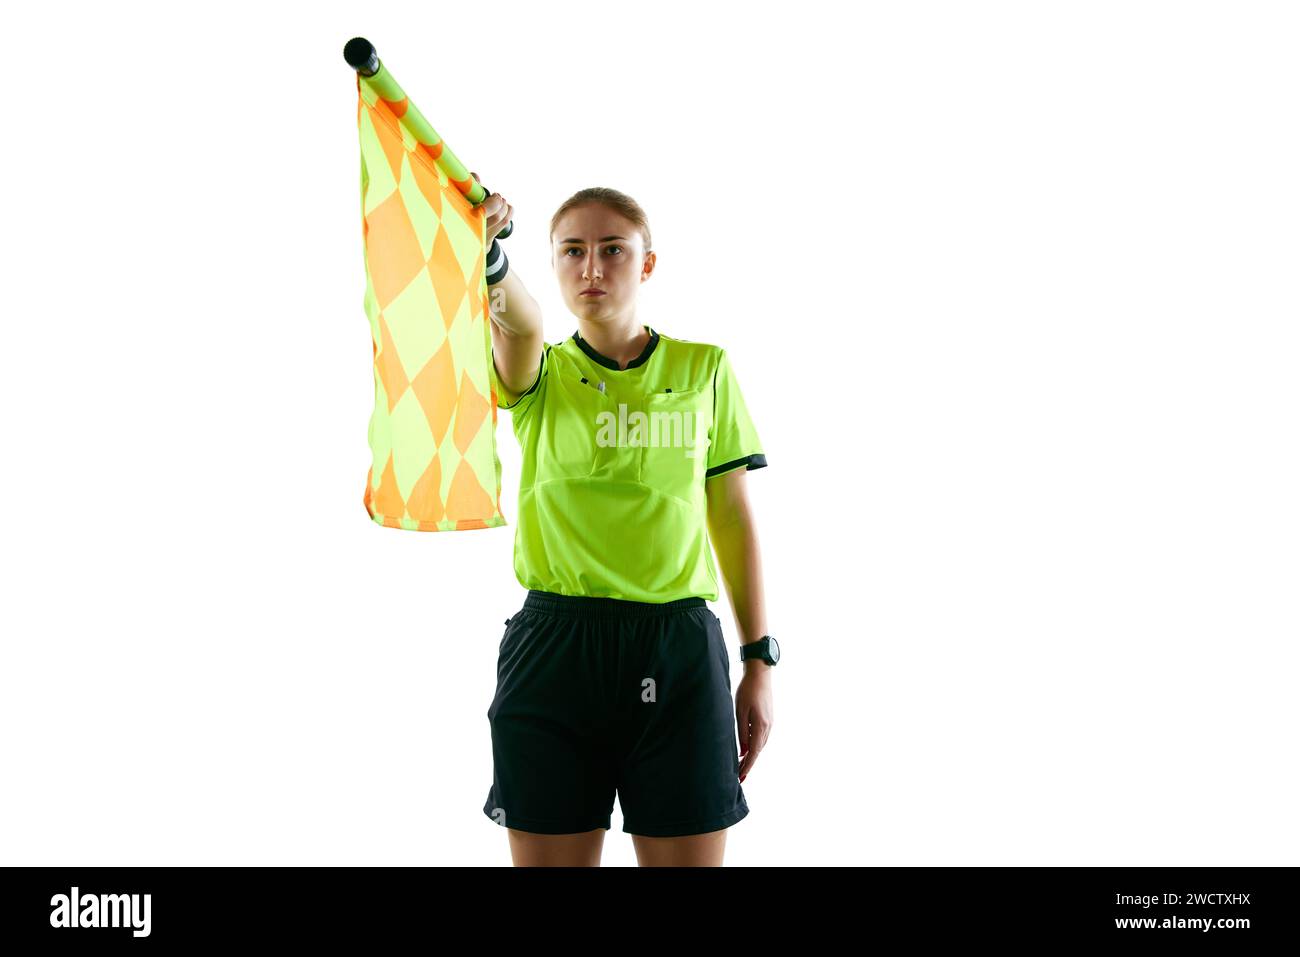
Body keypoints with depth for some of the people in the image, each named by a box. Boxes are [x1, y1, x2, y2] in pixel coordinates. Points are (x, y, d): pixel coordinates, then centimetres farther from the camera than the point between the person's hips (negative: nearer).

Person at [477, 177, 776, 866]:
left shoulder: (704, 369, 8)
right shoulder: (540, 374, 5)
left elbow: (733, 517, 10)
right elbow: (520, 323, -20)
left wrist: (759, 660, 6)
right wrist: (486, 250, -44)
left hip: (680, 651, 0)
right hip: (553, 647, 0)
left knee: (688, 860, 2)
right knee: (551, 858, 5)